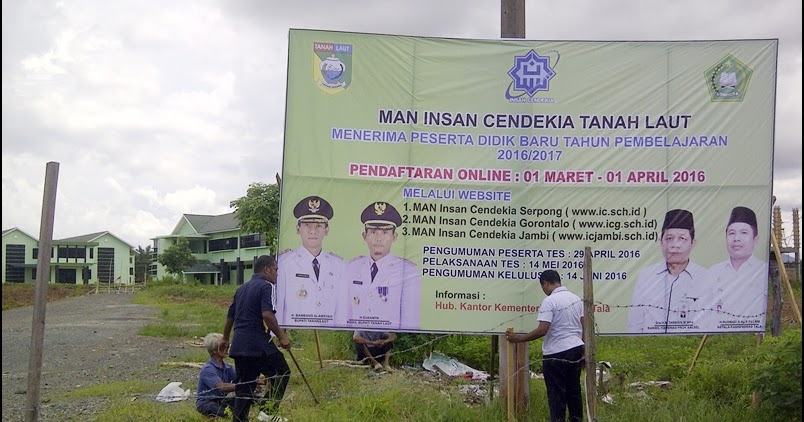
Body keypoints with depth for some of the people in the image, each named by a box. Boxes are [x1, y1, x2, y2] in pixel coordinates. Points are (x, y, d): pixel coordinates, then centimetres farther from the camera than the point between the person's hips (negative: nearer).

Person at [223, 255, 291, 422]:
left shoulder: (242, 289, 20)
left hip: (239, 345, 8)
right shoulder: (265, 286, -6)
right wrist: (281, 336, -15)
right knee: (282, 373, 5)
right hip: (259, 344, -8)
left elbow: (230, 317, 26)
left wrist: (225, 339, 37)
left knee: (244, 387, 11)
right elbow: (267, 314, -21)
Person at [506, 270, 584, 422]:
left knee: (556, 393, 0)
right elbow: (583, 328, 12)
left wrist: (518, 339, -15)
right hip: (576, 349, 7)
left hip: (556, 353, -7)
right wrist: (583, 353, 19)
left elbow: (542, 330, -22)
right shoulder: (576, 298, 9)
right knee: (574, 390, 15)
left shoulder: (549, 301, -15)